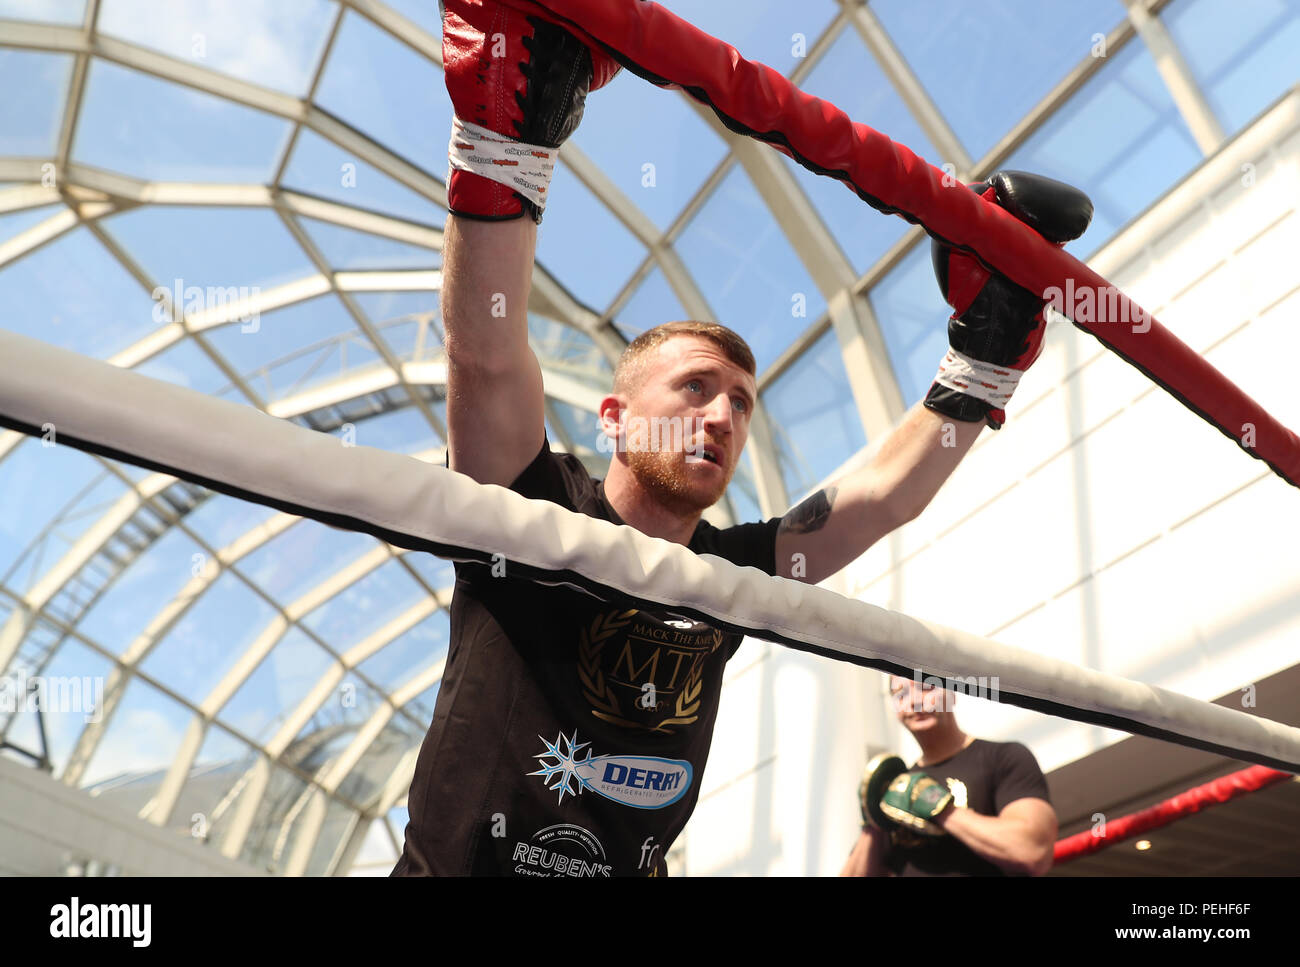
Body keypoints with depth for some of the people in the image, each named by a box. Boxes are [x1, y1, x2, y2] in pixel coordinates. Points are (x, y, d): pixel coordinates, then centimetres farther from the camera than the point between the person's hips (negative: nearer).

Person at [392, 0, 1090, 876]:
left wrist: (989, 349, 7)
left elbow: (888, 494, 8)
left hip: (633, 866, 4)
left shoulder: (735, 573, 5)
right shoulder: (535, 512, -6)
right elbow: (485, 349, -20)